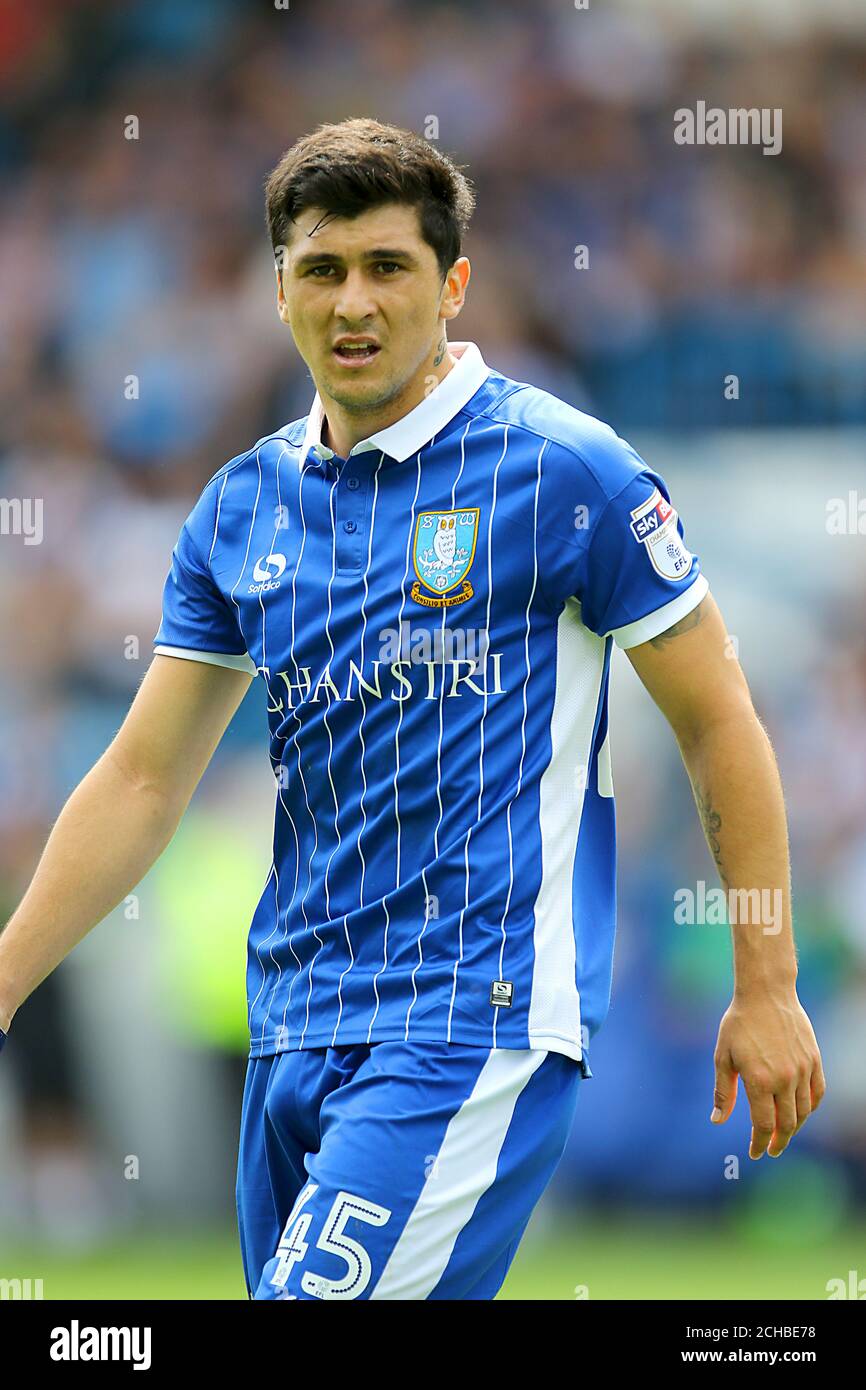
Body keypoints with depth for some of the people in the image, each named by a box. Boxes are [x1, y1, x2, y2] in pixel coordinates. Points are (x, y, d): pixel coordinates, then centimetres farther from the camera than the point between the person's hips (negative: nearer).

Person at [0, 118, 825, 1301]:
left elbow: (719, 725, -1)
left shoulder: (565, 469, -5)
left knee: (326, 1292, -20)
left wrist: (767, 989, -2)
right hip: (296, 1018, 6)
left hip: (482, 1019, -6)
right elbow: (144, 778, 14)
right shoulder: (242, 507, 10)